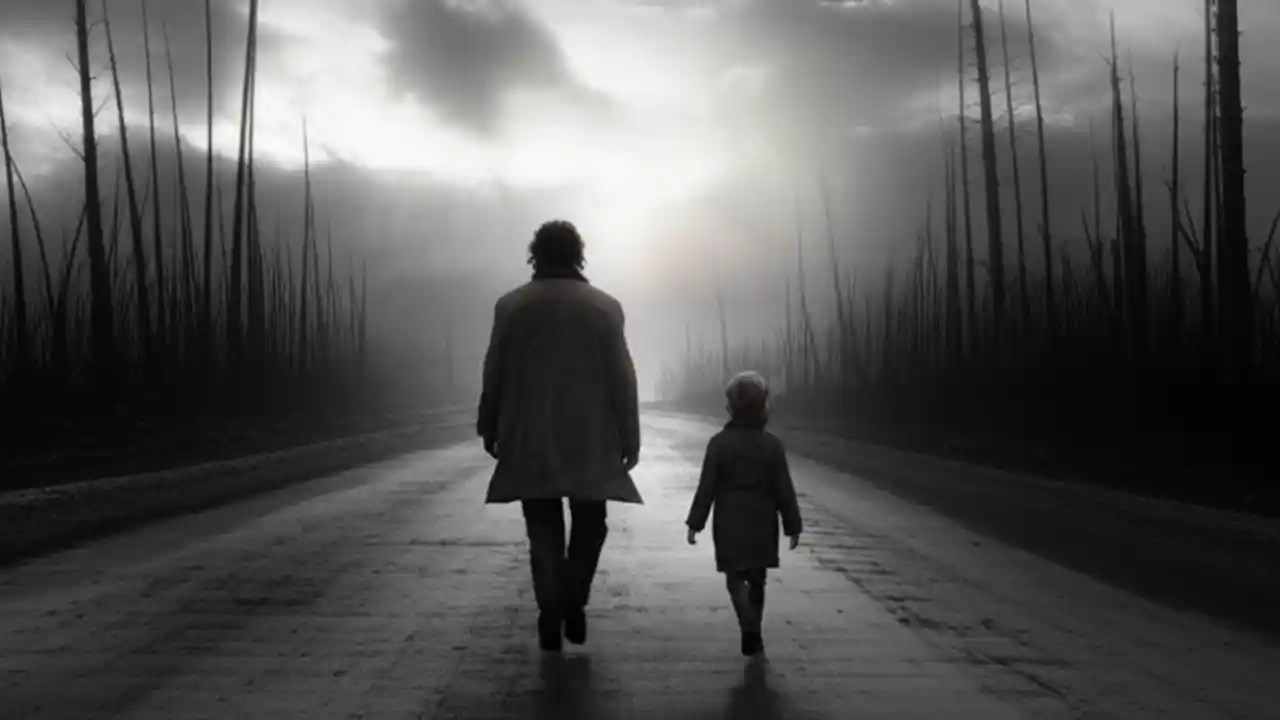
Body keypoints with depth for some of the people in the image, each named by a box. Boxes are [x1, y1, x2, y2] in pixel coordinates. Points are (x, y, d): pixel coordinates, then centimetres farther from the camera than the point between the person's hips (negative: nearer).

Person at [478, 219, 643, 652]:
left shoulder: (510, 306, -1)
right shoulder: (604, 307, -3)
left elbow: (493, 373, 2)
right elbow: (622, 378, -3)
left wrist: (489, 429, 13)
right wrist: (629, 437, 3)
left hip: (529, 440, 1)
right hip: (590, 439, -1)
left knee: (544, 532, 8)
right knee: (589, 523, 16)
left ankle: (552, 617, 7)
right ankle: (574, 601, 1)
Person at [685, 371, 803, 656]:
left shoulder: (719, 443, -7)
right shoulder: (772, 444, -4)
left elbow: (706, 488, -6)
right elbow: (784, 490, -2)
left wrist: (695, 523, 0)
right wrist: (793, 526, 5)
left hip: (729, 525, -2)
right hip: (762, 525, 2)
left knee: (735, 579, 3)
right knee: (757, 580, 14)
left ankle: (750, 630, -18)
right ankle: (753, 637, 21)